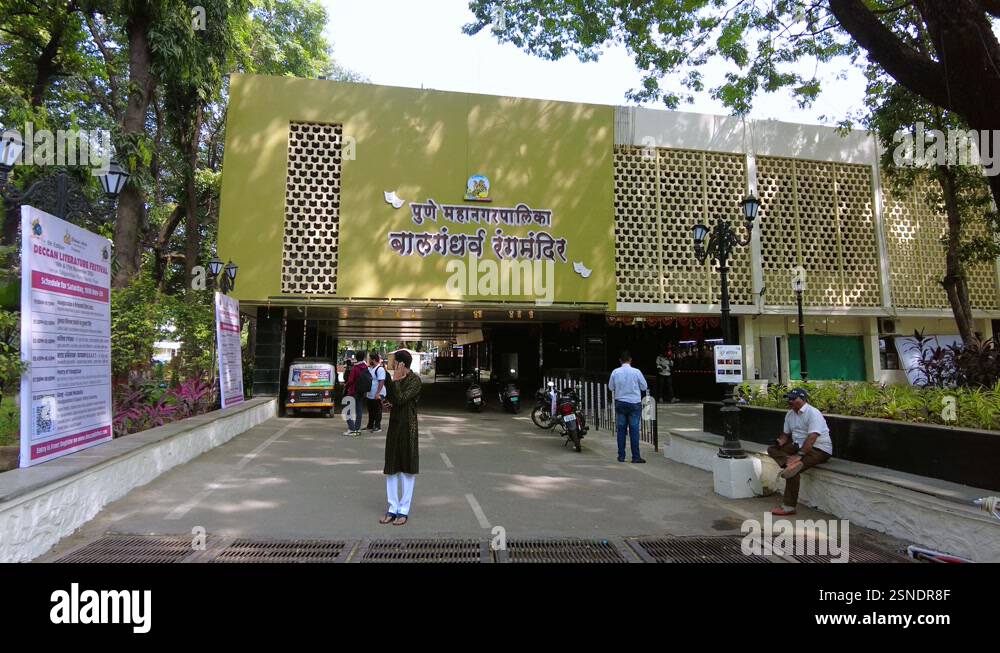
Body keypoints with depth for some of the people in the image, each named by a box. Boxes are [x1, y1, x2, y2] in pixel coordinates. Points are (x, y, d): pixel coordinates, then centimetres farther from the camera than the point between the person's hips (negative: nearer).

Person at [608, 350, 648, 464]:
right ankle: (635, 457, 3)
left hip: (620, 403, 2)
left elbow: (610, 387, 6)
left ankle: (621, 456, 12)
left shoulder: (615, 372, -4)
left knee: (621, 430, 8)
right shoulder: (636, 372, -10)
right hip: (634, 403, -2)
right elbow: (644, 387, -1)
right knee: (634, 430, 1)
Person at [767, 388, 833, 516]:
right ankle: (791, 464, -33)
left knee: (794, 471, -28)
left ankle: (789, 507, -21)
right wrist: (780, 441, -8)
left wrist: (799, 455, -33)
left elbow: (812, 437, -27)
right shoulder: (790, 414, 10)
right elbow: (786, 434, 16)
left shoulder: (813, 413, -17)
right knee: (772, 449, -6)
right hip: (798, 446, 9)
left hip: (819, 449, -9)